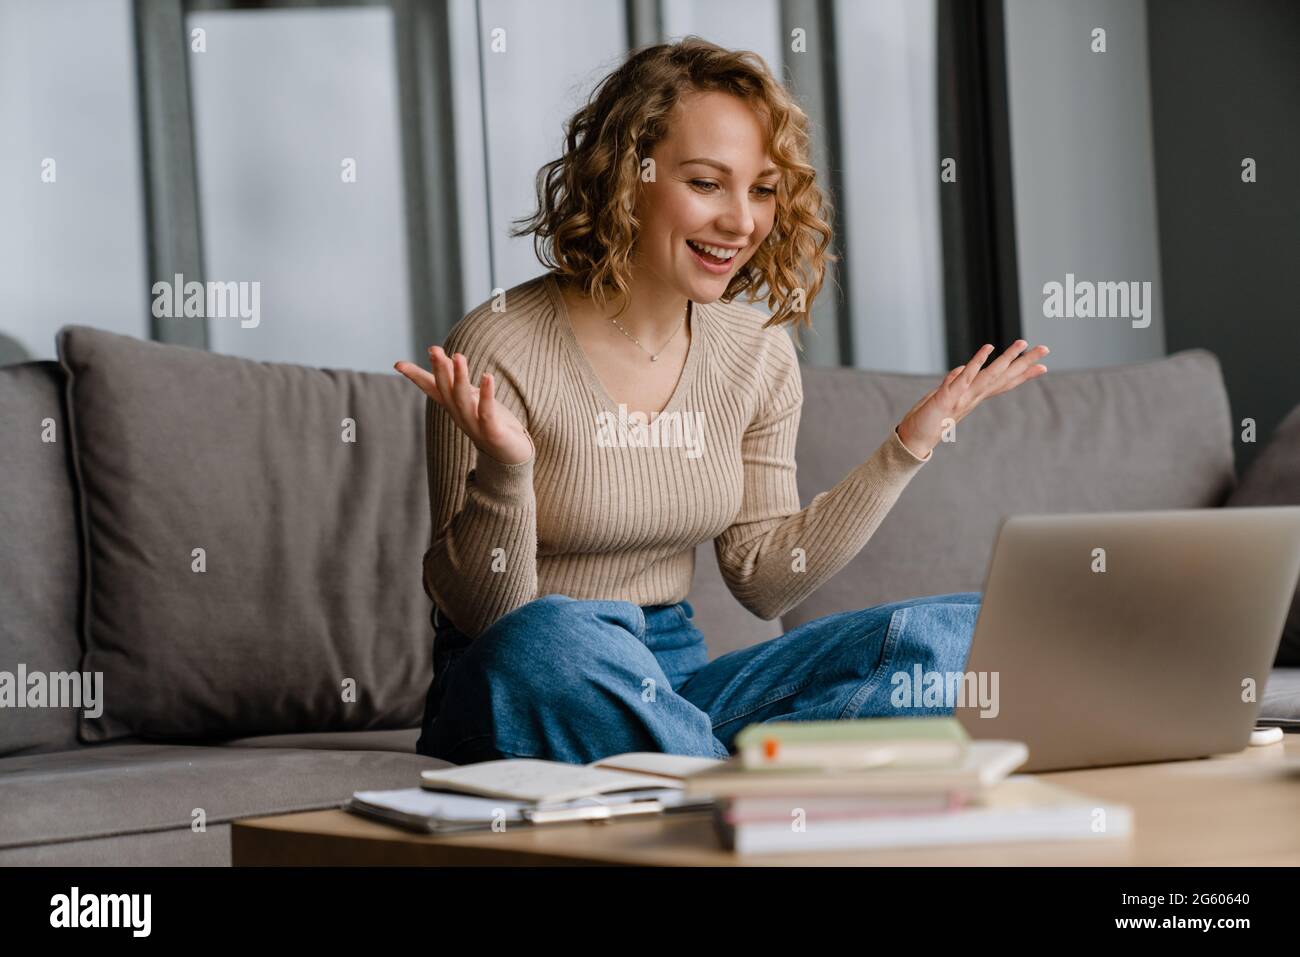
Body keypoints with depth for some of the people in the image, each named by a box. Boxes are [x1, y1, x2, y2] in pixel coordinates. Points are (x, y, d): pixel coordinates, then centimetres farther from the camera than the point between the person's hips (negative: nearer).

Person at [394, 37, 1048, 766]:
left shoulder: (757, 353, 5)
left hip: (672, 684, 6)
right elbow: (479, 615, -12)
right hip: (523, 694, -6)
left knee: (961, 634, -13)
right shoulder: (501, 350, -13)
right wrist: (503, 470, -31)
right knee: (551, 640, -42)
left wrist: (909, 446, 4)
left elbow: (765, 582, 7)